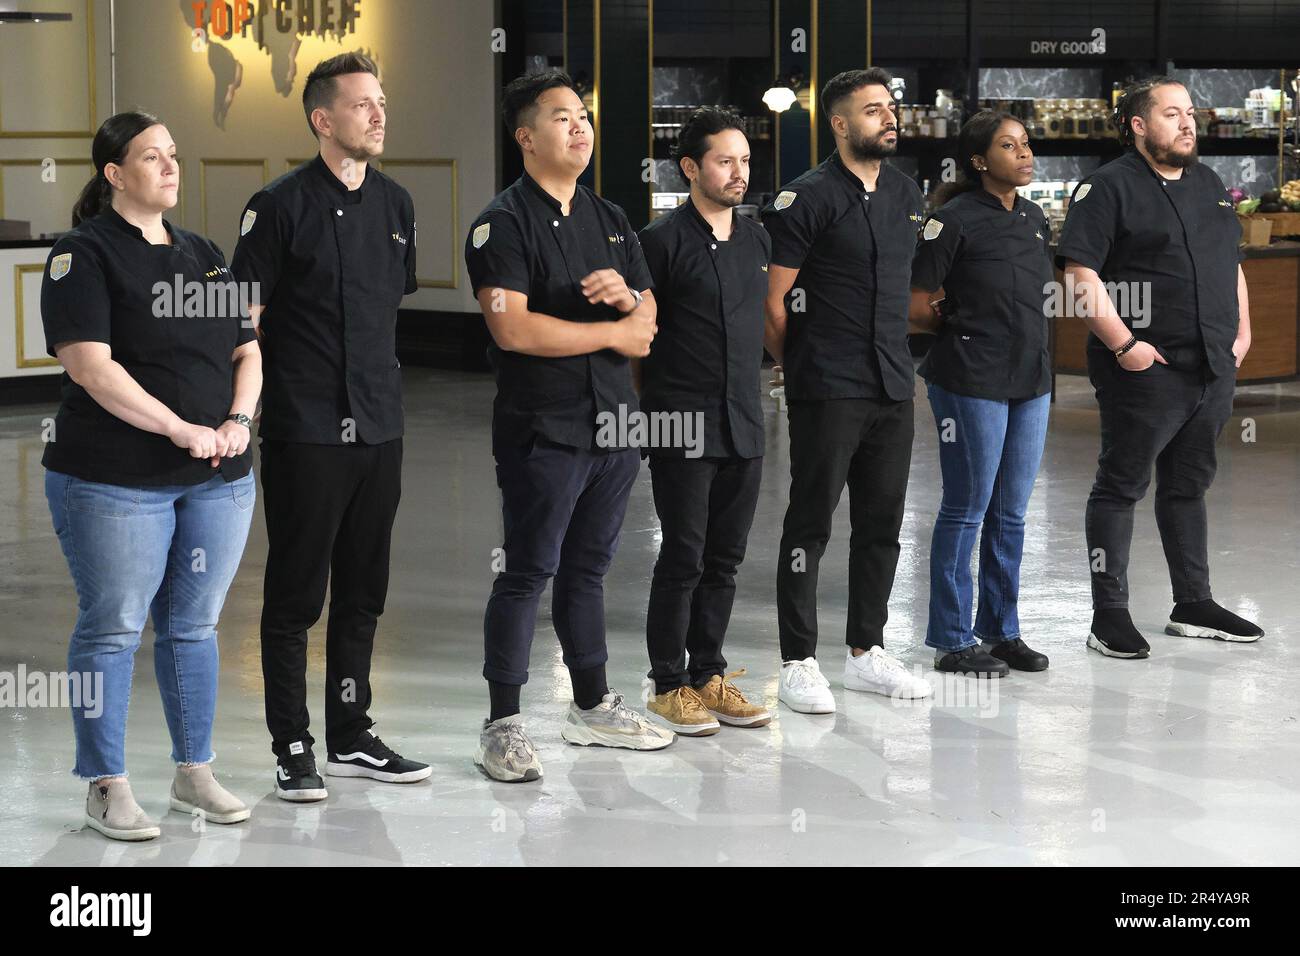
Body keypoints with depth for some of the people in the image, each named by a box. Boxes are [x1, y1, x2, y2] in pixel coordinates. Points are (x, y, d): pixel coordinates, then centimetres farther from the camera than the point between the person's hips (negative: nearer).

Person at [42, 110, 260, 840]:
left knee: (194, 626, 12)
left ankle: (196, 774, 22)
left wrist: (239, 422, -6)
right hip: (116, 482, -6)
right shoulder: (85, 255, -6)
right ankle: (107, 788, 9)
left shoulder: (204, 254, 15)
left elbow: (247, 350, 14)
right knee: (113, 629, 0)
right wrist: (182, 430, -19)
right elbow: (89, 365, -16)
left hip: (220, 479, 6)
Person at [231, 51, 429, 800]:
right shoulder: (283, 205, -8)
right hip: (305, 431, -6)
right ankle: (293, 748, 10)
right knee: (296, 595, 2)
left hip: (379, 428, 6)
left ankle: (352, 738, 23)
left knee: (362, 592, 12)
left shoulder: (396, 204, 10)